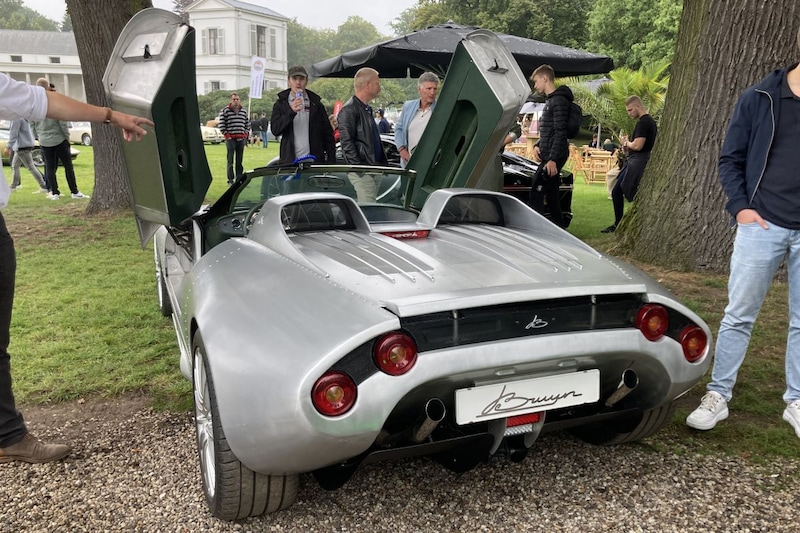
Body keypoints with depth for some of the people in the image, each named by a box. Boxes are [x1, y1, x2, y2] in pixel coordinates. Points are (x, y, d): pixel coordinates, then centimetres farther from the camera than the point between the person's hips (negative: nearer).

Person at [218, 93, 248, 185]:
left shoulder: (243, 111, 11)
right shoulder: (224, 111, -1)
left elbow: (247, 124, 18)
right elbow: (221, 125, -3)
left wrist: (245, 134, 6)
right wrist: (227, 135, -8)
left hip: (241, 139, 4)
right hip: (230, 138, -4)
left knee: (239, 161, 8)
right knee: (230, 161, -3)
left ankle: (239, 179, 15)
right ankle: (230, 180, 1)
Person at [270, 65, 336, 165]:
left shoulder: (316, 104, 10)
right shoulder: (280, 104, 9)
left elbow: (328, 134, 8)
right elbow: (275, 130, -4)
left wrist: (331, 160, 1)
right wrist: (291, 111, -17)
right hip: (289, 161, 0)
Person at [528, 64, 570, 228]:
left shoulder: (559, 101, -13)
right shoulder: (550, 101, 19)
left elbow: (560, 133, -19)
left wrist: (553, 159, -23)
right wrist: (537, 146, 8)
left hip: (553, 157, -10)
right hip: (549, 156, 10)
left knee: (537, 193, -12)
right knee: (551, 195, 13)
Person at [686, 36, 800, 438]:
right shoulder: (759, 98, 1)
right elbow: (731, 159, 6)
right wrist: (740, 207, -6)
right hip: (763, 224, -2)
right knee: (739, 314, 3)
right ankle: (718, 395, 13)